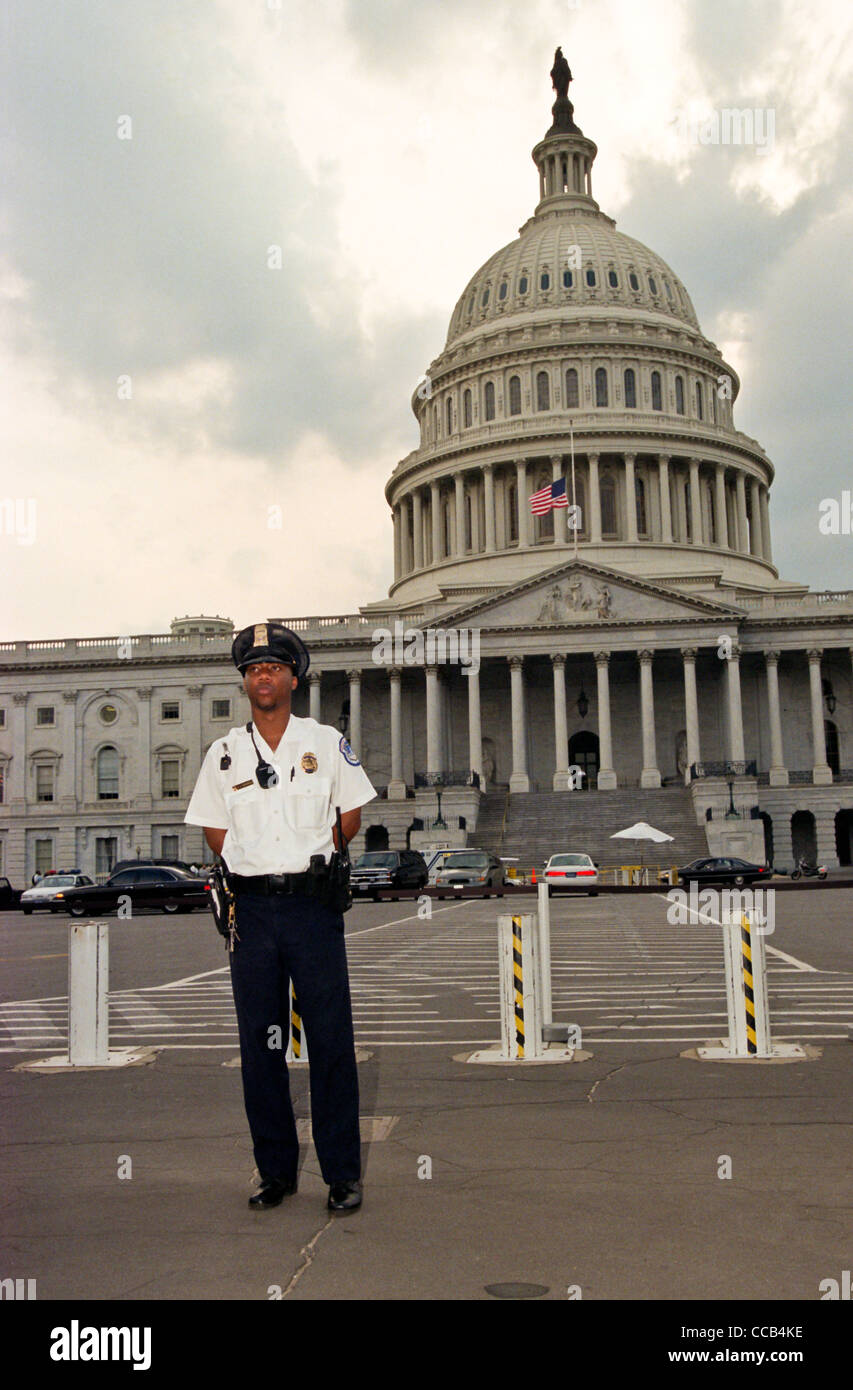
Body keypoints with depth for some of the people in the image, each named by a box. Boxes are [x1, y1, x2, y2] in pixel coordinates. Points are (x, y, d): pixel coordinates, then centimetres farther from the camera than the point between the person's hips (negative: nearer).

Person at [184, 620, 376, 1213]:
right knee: (260, 1043, 6)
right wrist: (254, 873, 5)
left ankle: (343, 1174, 7)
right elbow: (215, 829, 15)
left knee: (331, 1041, -2)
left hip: (313, 903, -2)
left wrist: (317, 865, 5)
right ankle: (276, 1171, 17)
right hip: (252, 908, 2)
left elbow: (352, 814, 12)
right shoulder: (225, 752, 9)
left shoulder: (326, 742, 5)